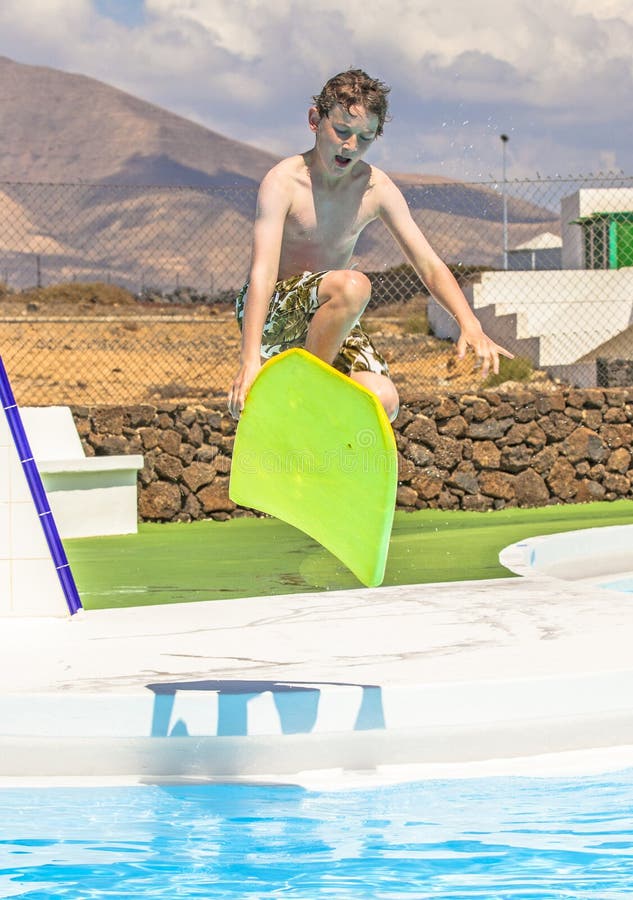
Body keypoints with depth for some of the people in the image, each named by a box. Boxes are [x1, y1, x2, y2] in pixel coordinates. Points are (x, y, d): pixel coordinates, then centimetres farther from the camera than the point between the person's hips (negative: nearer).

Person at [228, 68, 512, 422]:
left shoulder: (377, 188, -5)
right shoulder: (284, 181, -19)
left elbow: (429, 264, -7)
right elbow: (263, 271, -29)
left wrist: (470, 324, -25)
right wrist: (250, 359, -40)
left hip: (328, 320, 5)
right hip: (272, 313, -5)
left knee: (383, 403, -20)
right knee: (354, 285, -34)